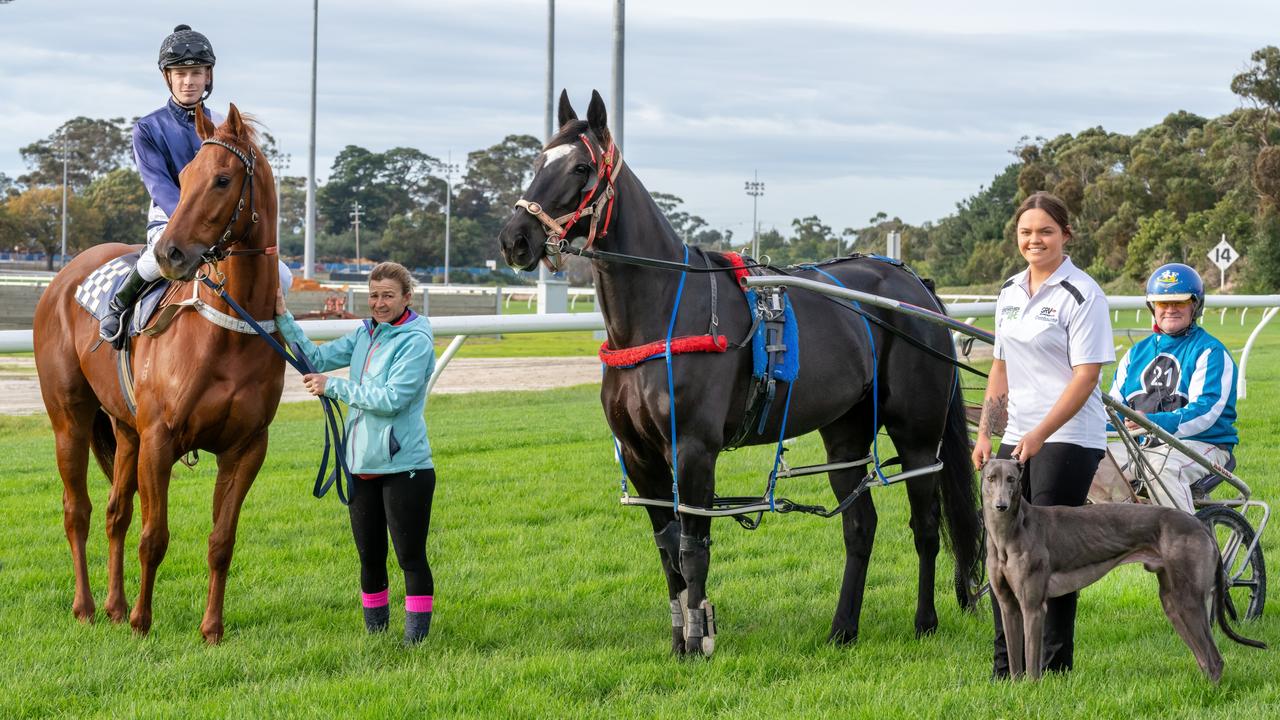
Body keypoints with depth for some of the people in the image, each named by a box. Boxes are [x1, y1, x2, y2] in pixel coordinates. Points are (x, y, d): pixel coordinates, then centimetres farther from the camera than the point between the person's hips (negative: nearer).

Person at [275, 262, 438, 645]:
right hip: (362, 467, 7)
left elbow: (393, 399, -20)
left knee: (411, 556, -3)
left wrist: (333, 387, -17)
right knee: (369, 557, 15)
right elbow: (317, 358, 12)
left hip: (404, 468, -7)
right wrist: (283, 318, 3)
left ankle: (416, 637, 3)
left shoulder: (416, 342, -12)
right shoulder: (364, 335, 11)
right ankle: (374, 632, 26)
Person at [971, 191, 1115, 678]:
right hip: (1017, 438, 7)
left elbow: (1086, 376, -15)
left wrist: (1039, 435, -22)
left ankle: (1057, 665, 4)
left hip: (1069, 439, -7)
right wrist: (985, 433, 11)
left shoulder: (1081, 294, -9)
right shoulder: (1010, 292, 13)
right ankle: (1006, 666, 15)